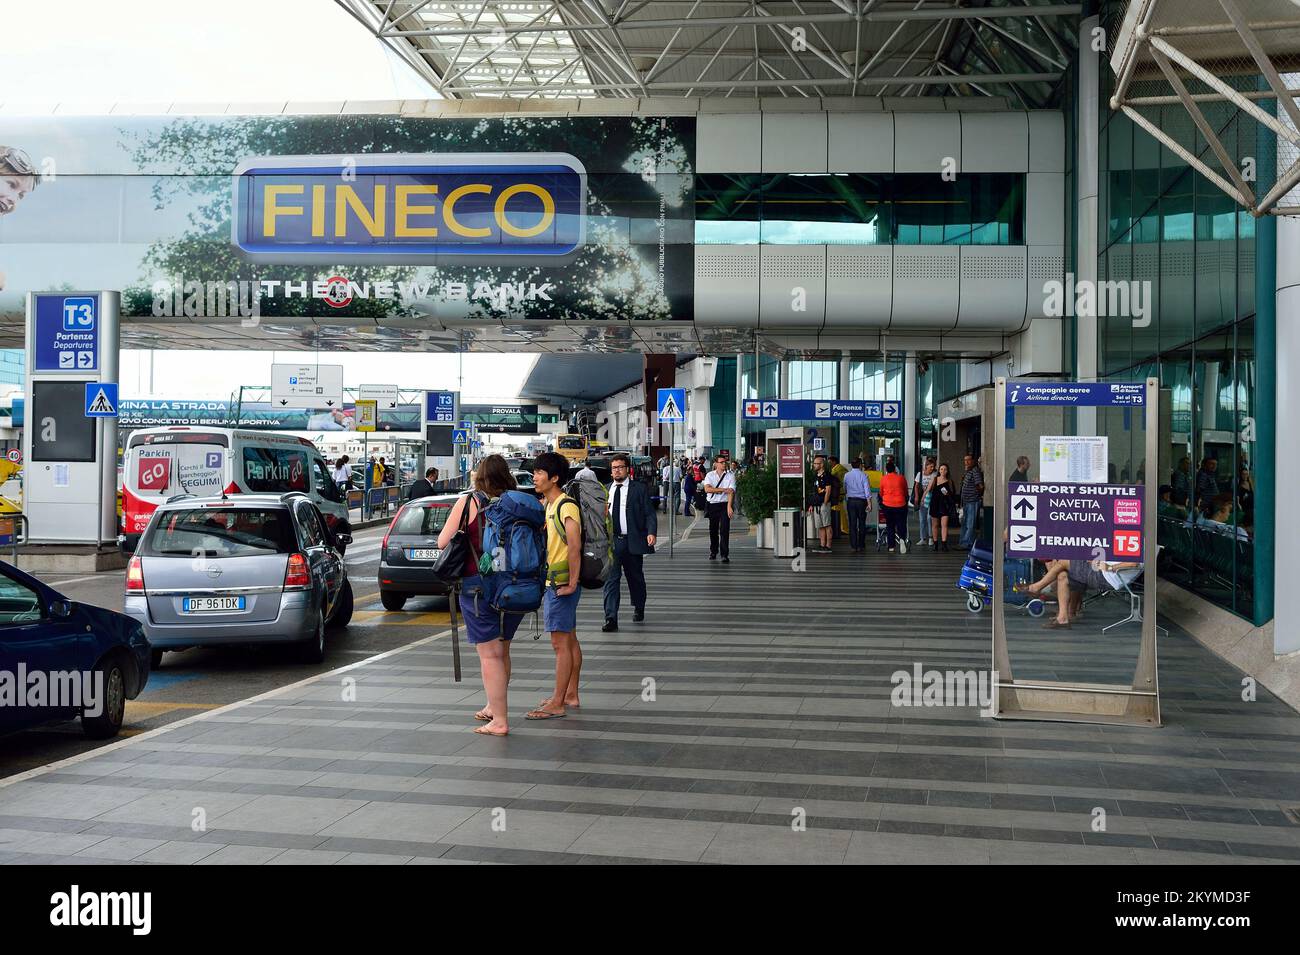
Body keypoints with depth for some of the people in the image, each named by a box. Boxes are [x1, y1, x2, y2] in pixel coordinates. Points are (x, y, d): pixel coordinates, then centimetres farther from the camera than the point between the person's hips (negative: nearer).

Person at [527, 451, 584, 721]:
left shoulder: (566, 506, -16)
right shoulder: (547, 506, 14)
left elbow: (574, 547, -23)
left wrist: (571, 583, -24)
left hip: (561, 584, -10)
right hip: (550, 582, 10)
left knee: (560, 643, -7)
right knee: (569, 640, 15)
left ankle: (557, 704, -5)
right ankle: (570, 695, 23)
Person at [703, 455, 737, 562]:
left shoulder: (730, 475, 1)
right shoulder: (710, 475, 6)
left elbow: (731, 492, -10)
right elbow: (707, 489, -10)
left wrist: (729, 507, -22)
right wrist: (723, 490, -16)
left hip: (724, 505, -2)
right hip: (712, 505, 2)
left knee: (724, 530, -10)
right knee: (713, 530, 11)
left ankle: (725, 555, -11)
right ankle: (713, 552, 28)